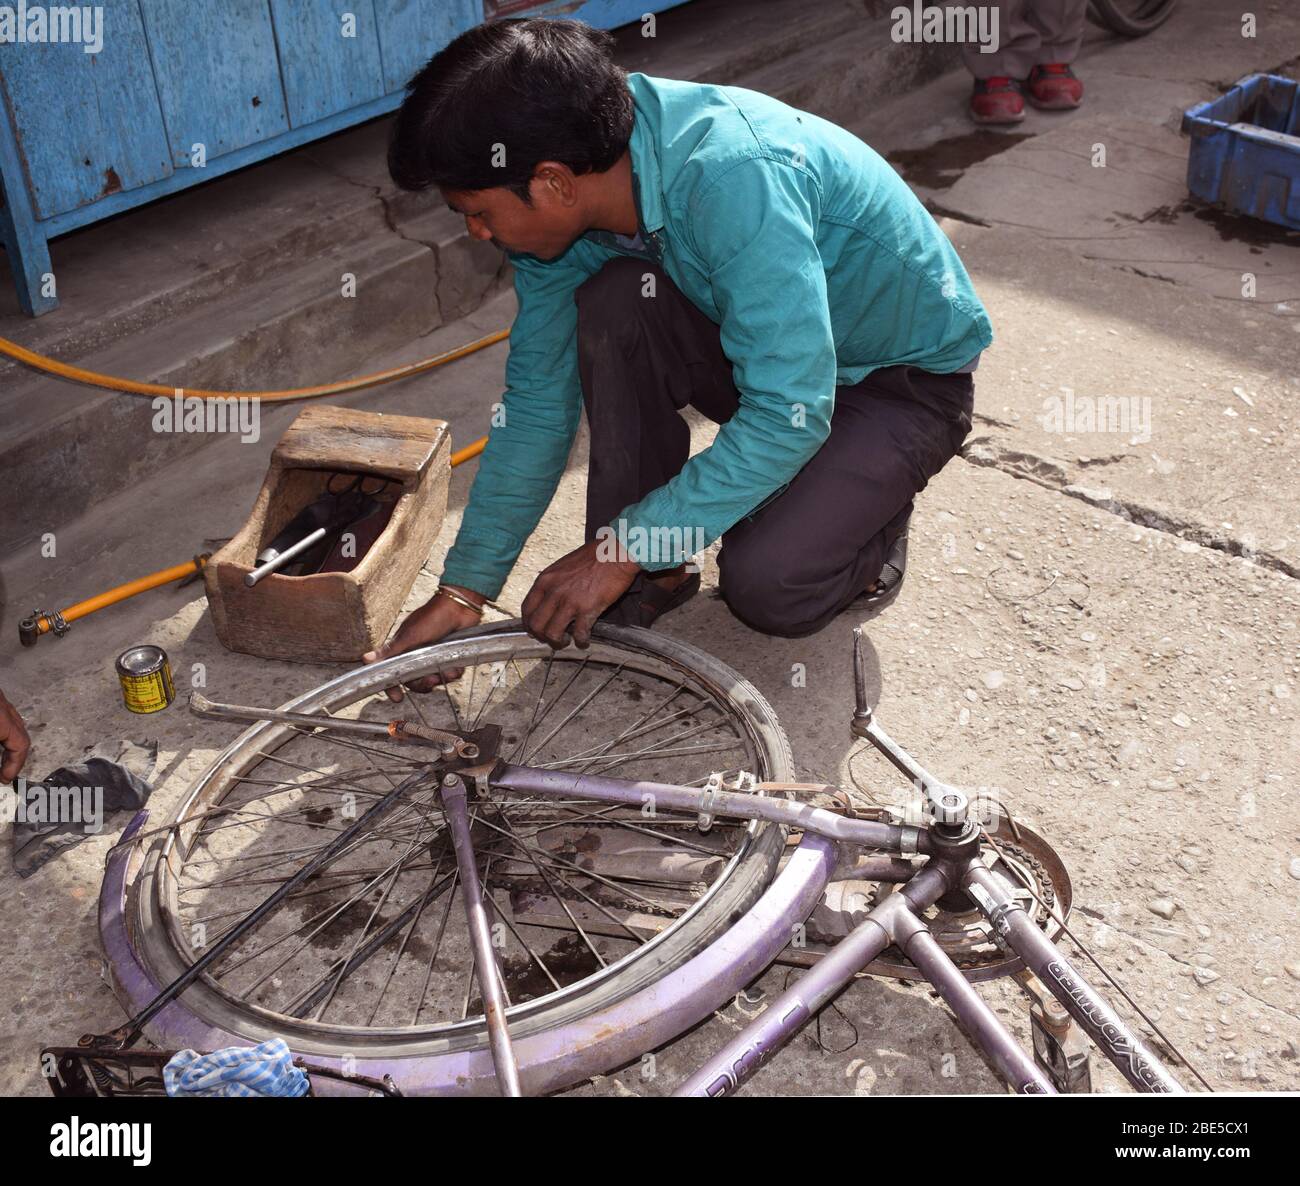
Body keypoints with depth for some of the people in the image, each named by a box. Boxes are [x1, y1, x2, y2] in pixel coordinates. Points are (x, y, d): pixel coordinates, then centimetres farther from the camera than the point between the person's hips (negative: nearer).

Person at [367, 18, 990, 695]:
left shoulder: (735, 175, -36)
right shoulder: (561, 207, -13)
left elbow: (791, 414, -37)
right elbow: (537, 405, -5)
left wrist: (625, 548, -32)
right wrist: (462, 592, -7)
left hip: (909, 378, -6)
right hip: (757, 349, 6)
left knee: (766, 588, -28)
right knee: (611, 303, -23)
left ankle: (872, 508, 6)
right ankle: (644, 580, -6)